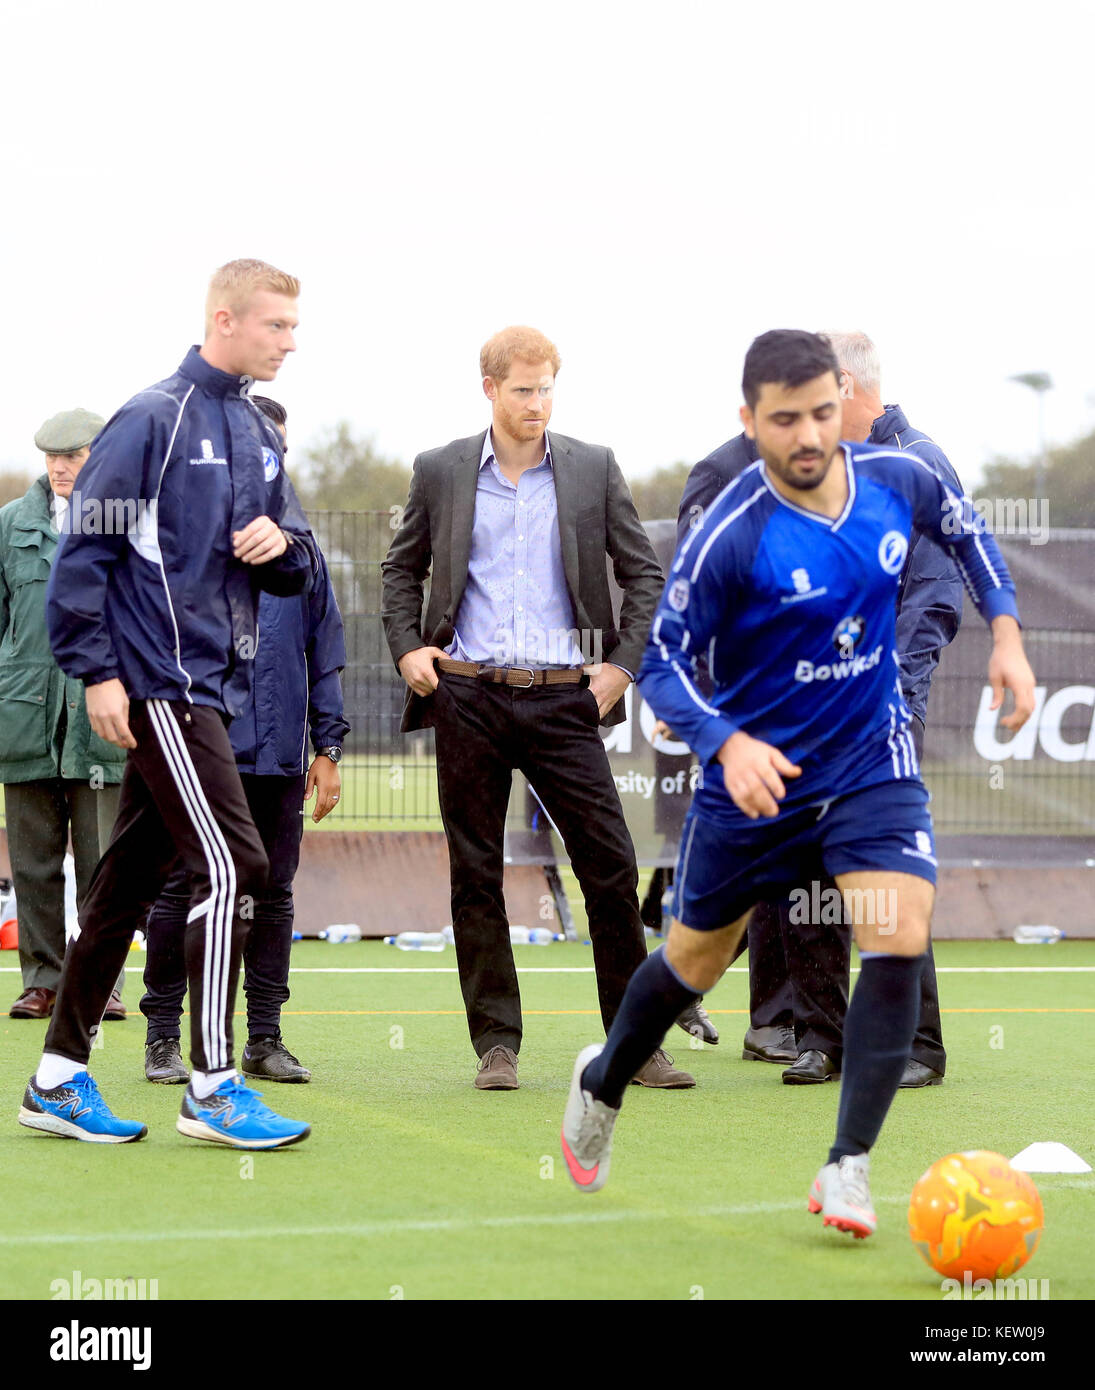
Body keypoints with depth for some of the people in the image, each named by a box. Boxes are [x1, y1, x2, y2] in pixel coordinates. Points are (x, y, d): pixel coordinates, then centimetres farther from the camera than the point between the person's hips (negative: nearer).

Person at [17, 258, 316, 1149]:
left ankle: (61, 1078, 17)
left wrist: (282, 541, -3)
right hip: (158, 683, -8)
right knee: (230, 867, -12)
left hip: (213, 689, 8)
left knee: (131, 881, 10)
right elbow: (86, 550, -11)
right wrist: (97, 671, -14)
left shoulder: (261, 438, 15)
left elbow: (295, 574, 20)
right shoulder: (154, 420, -9)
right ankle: (213, 1090, -7)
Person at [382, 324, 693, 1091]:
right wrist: (407, 647, 4)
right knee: (476, 875, 3)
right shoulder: (440, 471, 6)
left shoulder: (594, 469, 5)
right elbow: (402, 568, 18)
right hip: (468, 696, 0)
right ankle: (496, 1044, 11)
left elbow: (644, 571, 11)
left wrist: (624, 662, 1)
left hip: (563, 698, 0)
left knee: (612, 867, -4)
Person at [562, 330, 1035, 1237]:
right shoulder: (731, 535, -23)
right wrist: (727, 742, -33)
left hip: (872, 764, 3)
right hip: (755, 774, -2)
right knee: (697, 959, 13)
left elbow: (966, 529, 13)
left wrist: (1005, 633, 3)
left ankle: (849, 1167, -8)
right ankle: (602, 1084, 44)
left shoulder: (897, 480, -10)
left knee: (900, 942, -18)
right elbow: (662, 660, -16)